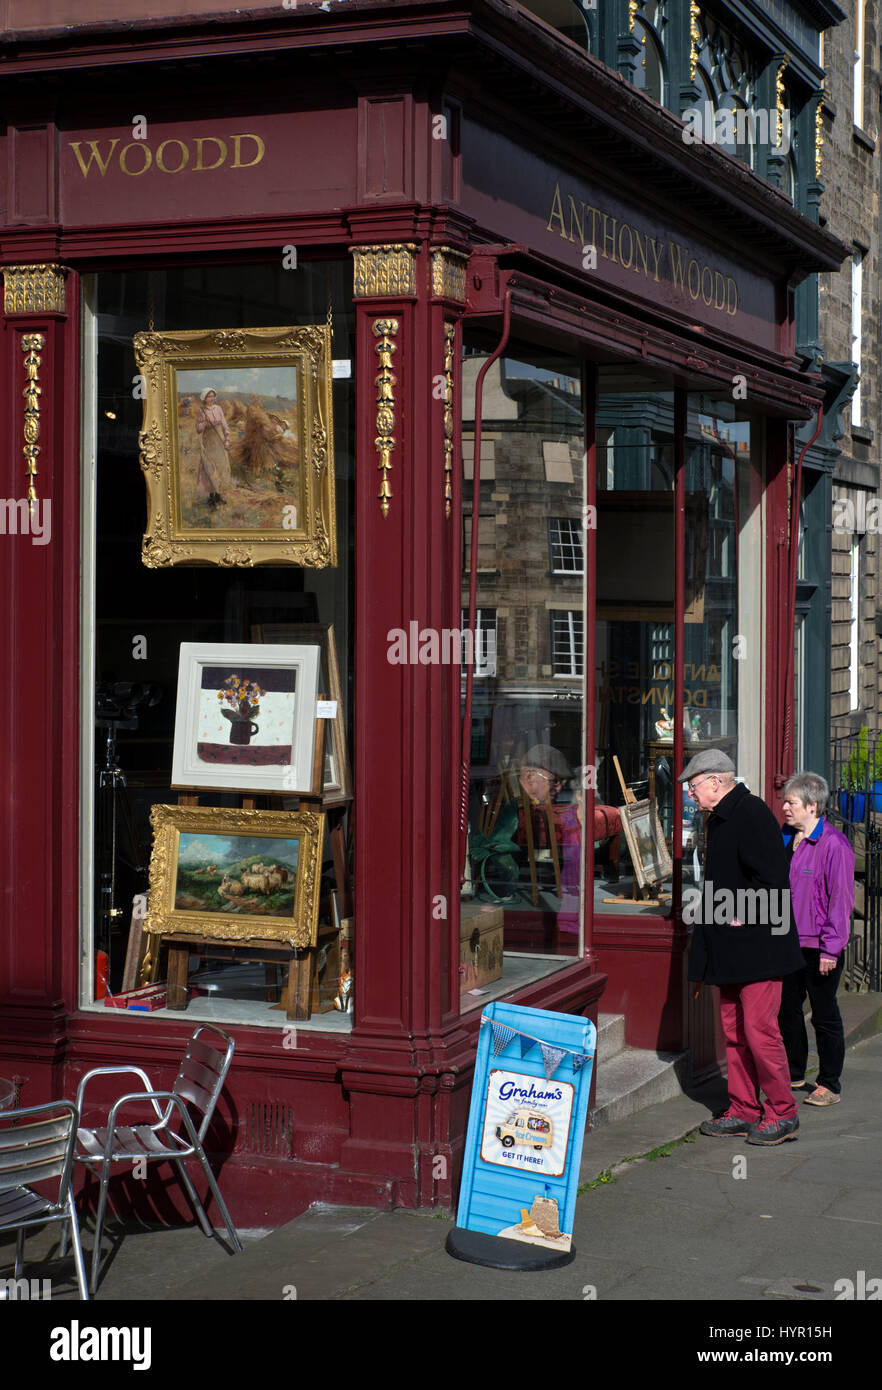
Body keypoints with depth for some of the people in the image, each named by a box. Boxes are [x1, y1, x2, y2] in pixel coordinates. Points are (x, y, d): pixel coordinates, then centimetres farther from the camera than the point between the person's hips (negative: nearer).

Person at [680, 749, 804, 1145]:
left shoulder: (752, 814, -14)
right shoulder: (719, 820, 17)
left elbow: (773, 878, -21)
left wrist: (741, 916, -16)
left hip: (757, 947, -10)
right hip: (729, 950, 10)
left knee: (759, 1029, -7)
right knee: (734, 1032, 11)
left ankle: (782, 1114, 3)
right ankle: (743, 1112, 18)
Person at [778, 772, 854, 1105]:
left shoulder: (834, 845, -13)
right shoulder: (784, 840, 10)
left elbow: (841, 899, -14)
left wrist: (830, 949, -16)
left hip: (818, 947, -7)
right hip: (787, 942, 7)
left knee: (824, 1015, 2)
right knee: (787, 1010, 14)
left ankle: (829, 1085, 12)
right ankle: (793, 1075, 29)